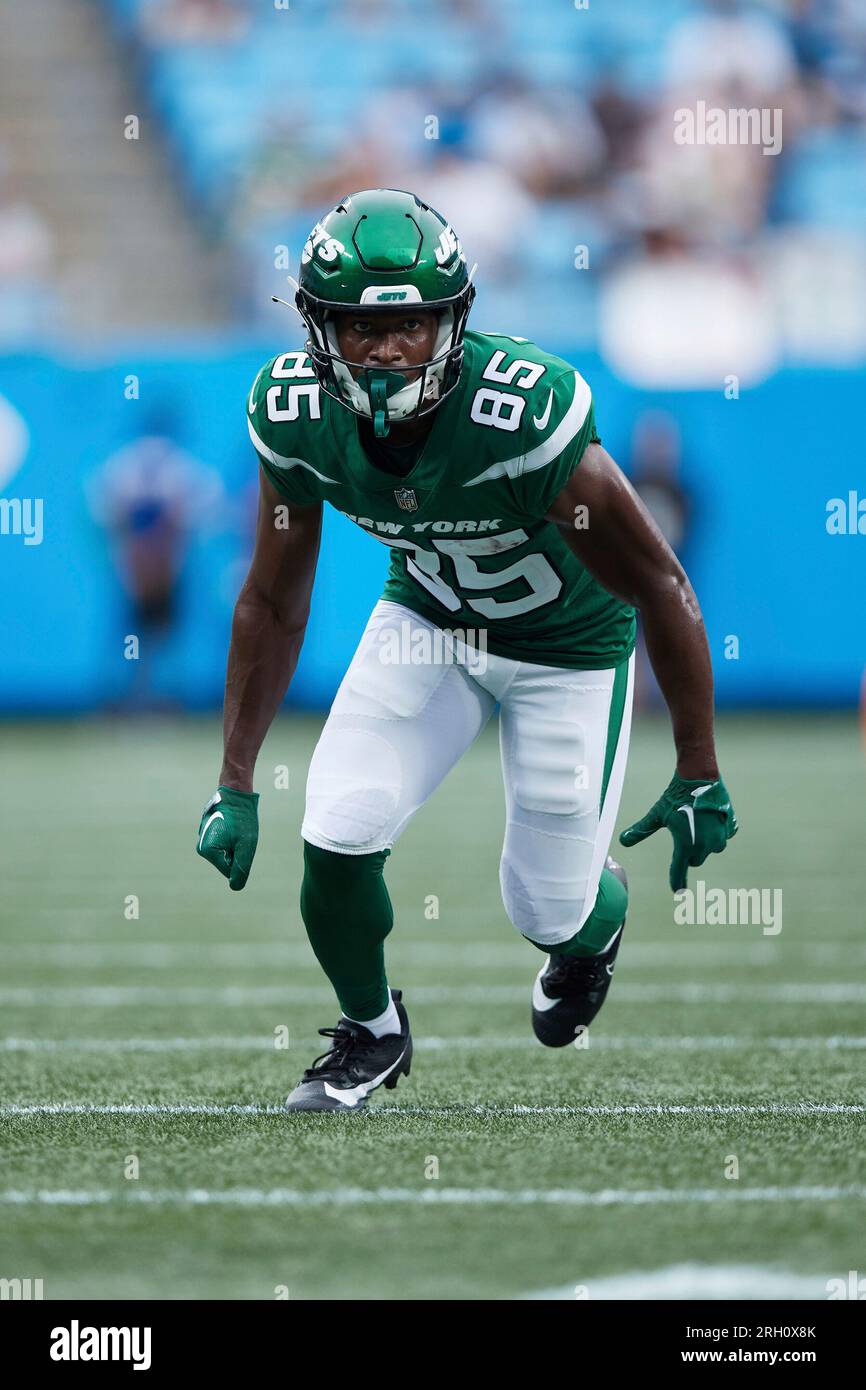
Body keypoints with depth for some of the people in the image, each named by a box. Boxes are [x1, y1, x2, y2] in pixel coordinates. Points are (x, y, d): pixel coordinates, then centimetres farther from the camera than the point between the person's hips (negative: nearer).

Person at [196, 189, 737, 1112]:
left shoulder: (524, 417, -39)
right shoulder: (296, 415, -23)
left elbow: (661, 589, -26)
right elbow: (273, 604, -5)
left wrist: (699, 777, -18)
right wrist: (235, 785, -4)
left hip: (568, 643, -3)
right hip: (427, 617, 3)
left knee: (549, 911, 2)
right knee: (336, 841, -12)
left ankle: (598, 920, 43)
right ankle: (370, 1031, 19)